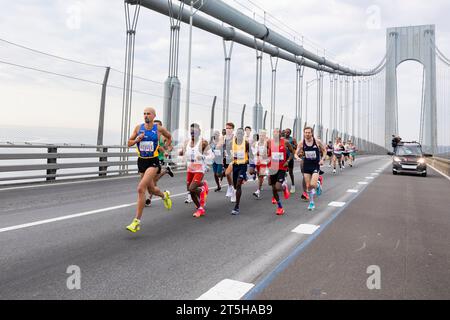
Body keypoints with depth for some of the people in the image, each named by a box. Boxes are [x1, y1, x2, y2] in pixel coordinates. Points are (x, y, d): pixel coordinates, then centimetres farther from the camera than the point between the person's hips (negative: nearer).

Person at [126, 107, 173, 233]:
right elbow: (129, 143, 7)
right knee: (151, 190, 18)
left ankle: (137, 221, -15)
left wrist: (167, 147, 15)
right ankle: (164, 195, 54)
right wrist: (136, 140, -11)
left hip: (153, 162, -5)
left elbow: (169, 137, 17)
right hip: (141, 161, 5)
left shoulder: (159, 128, -4)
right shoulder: (138, 127, 3)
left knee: (141, 188, -21)